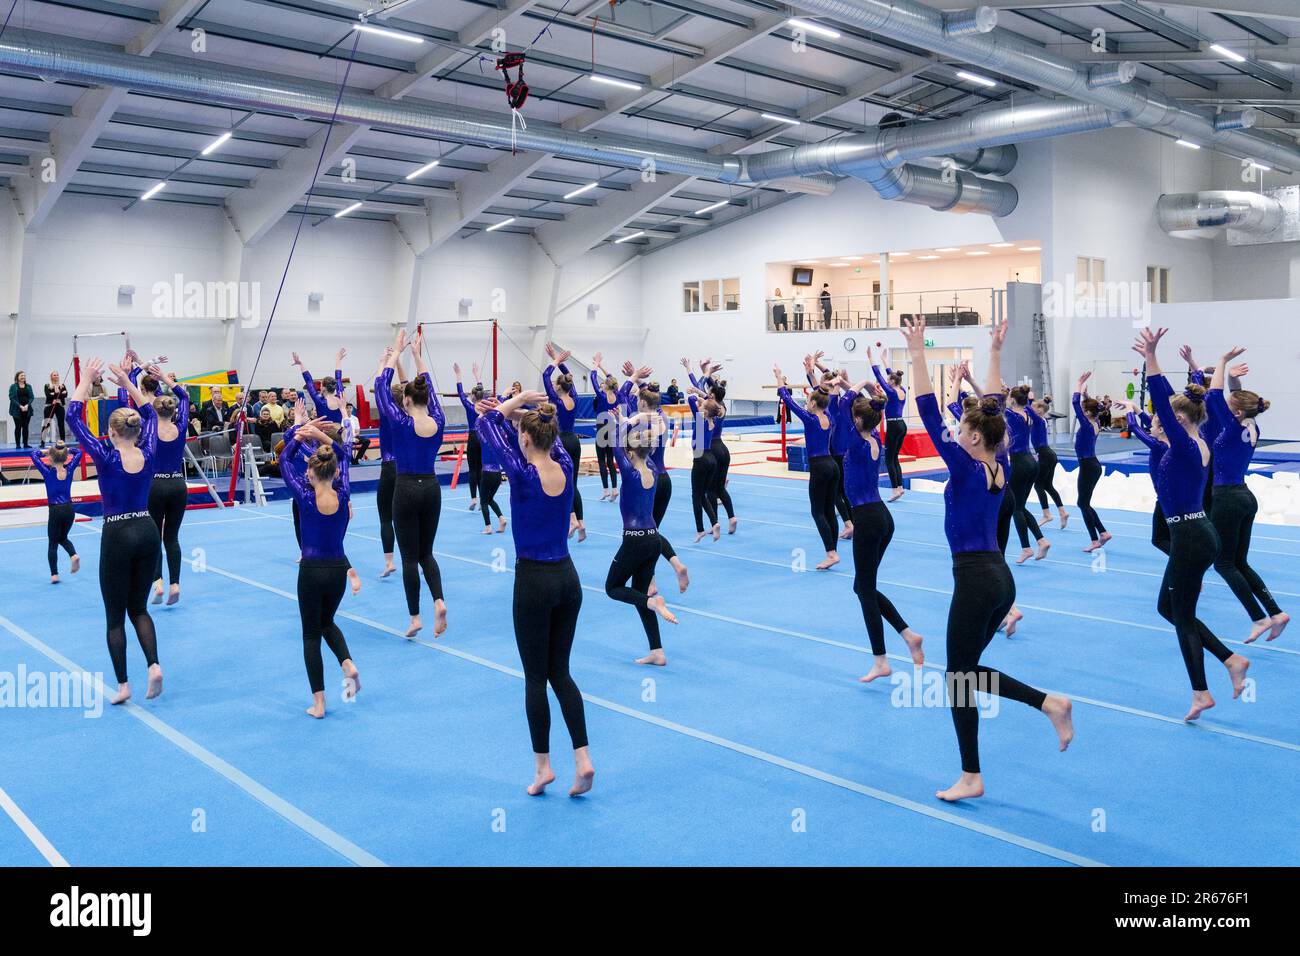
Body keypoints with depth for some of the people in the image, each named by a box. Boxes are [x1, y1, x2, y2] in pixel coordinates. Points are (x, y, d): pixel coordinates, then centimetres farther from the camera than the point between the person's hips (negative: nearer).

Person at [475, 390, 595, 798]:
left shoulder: (524, 473, -16)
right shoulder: (566, 467, -3)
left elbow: (487, 425, -2)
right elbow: (549, 433, 17)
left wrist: (519, 400, 7)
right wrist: (522, 411, 10)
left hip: (534, 581, -6)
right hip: (567, 578, 6)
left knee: (535, 676, 7)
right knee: (560, 672, 14)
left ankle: (543, 765, 15)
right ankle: (582, 759, 8)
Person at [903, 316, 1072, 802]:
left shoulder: (965, 468, -14)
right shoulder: (999, 468, 5)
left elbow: (929, 415, -16)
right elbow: (992, 407, 15)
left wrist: (917, 355, -14)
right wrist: (995, 354, 19)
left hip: (975, 581, -8)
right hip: (1000, 578, 8)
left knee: (960, 675, 3)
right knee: (967, 670, 18)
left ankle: (971, 777, 10)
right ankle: (1050, 702, 8)